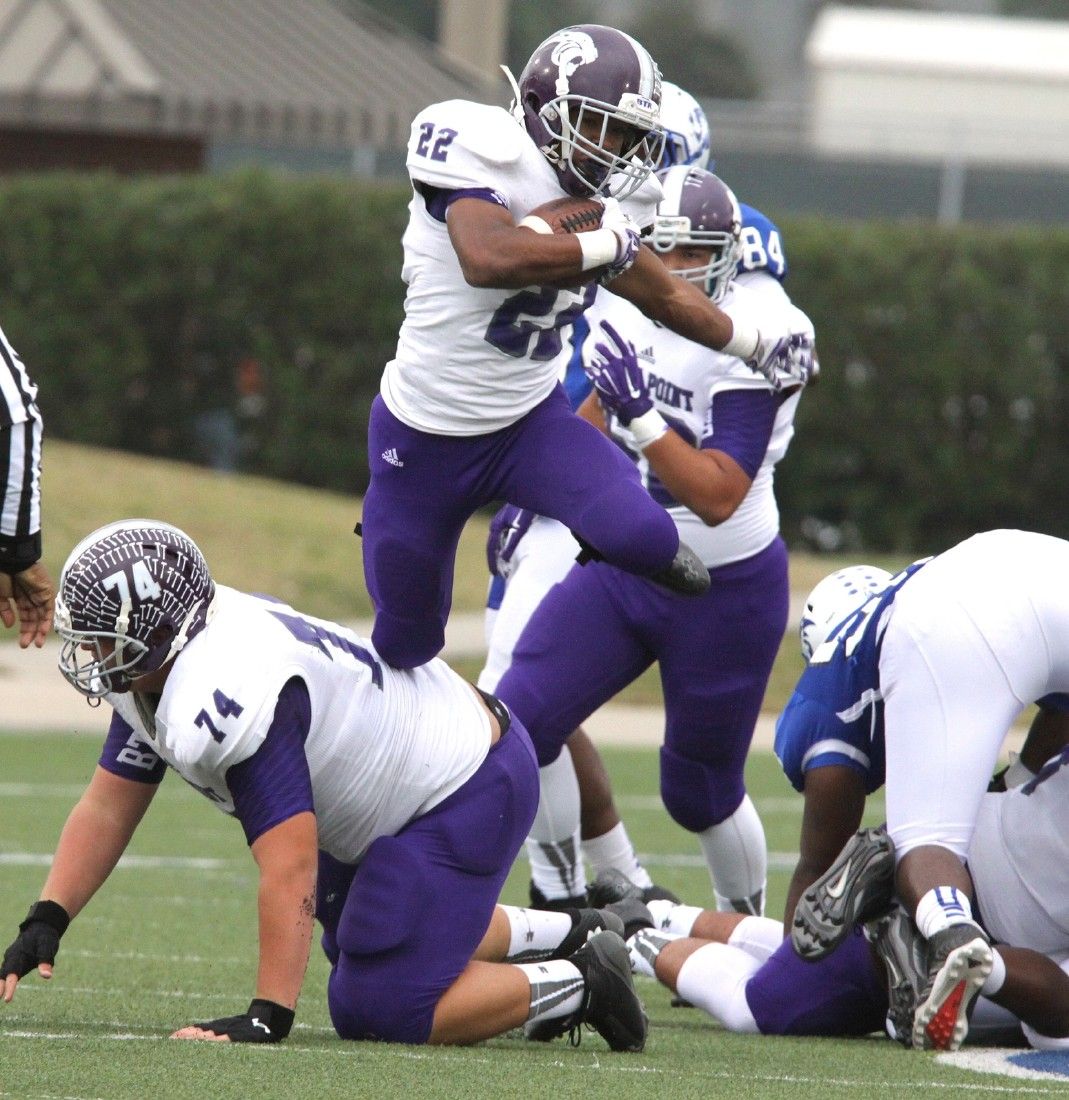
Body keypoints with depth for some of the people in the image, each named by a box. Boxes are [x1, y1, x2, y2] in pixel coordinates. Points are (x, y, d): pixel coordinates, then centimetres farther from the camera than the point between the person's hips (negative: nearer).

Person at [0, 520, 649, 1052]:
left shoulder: (225, 699, -35)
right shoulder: (152, 666, -4)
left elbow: (291, 868, -37)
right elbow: (108, 808, 4)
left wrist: (266, 1020, -36)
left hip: (468, 793, -11)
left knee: (375, 1012, -13)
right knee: (357, 945, 30)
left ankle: (577, 985, 0)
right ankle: (566, 938, 34)